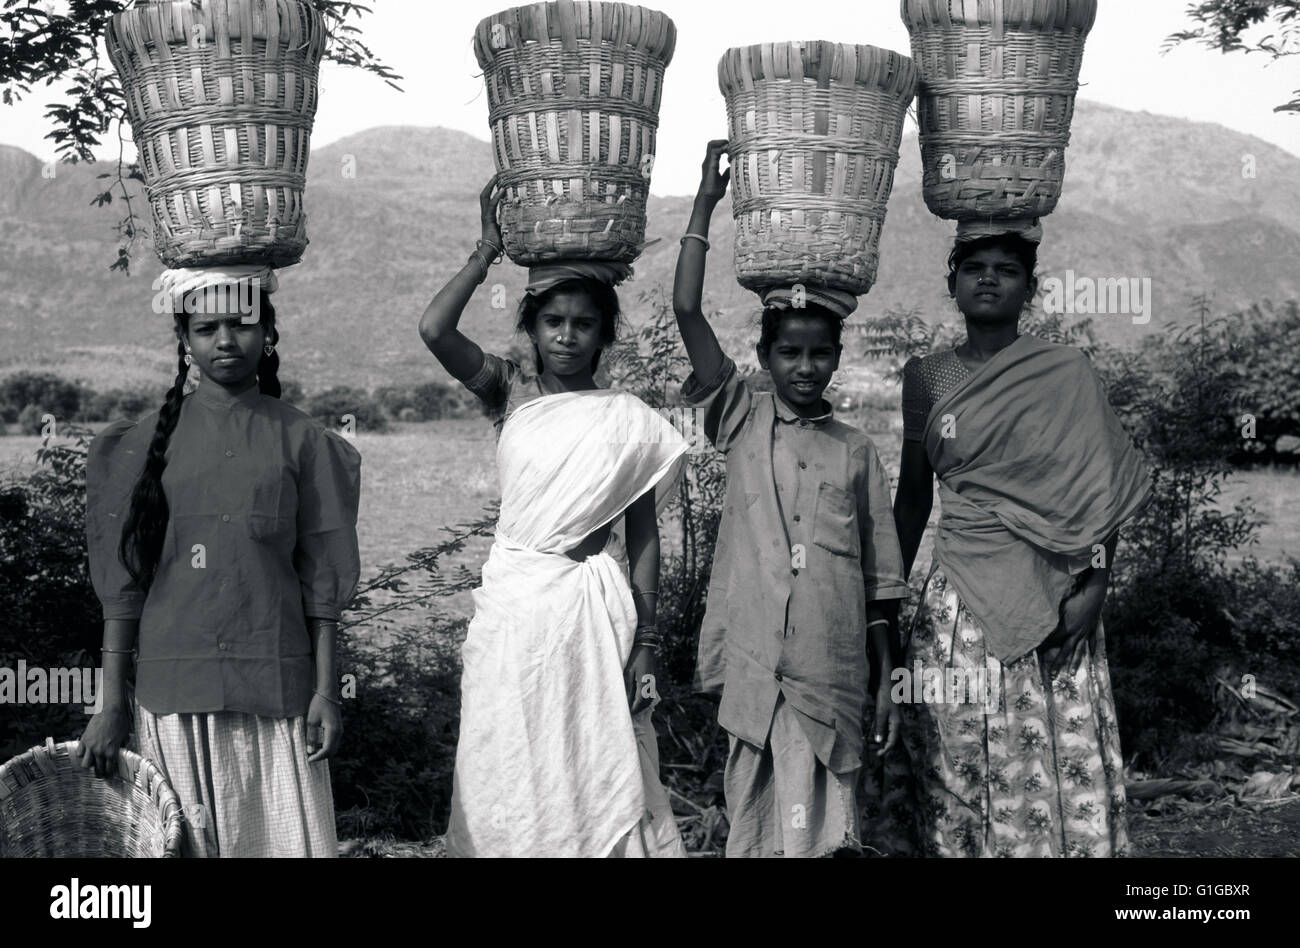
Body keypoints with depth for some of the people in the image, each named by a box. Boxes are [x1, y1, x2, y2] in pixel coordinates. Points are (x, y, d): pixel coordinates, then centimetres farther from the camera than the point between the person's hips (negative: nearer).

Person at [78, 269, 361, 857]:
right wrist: (112, 703, 1)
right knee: (186, 838, 5)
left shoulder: (301, 441, 3)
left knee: (288, 838, -1)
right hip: (174, 684, 1)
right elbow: (122, 582, 4)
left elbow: (320, 580, 3)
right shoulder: (147, 443, 4)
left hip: (275, 685, 0)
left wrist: (326, 691, -2)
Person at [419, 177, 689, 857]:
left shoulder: (629, 421, 3)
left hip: (596, 608, 0)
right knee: (508, 778, 7)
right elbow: (434, 330, -14)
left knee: (597, 775, 5)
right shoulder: (511, 393, 3)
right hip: (514, 603, 0)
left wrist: (645, 642, 0)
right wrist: (489, 249, -7)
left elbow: (642, 537, 4)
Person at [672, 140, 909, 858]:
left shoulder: (856, 451, 9)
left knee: (822, 830, 2)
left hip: (832, 676, 1)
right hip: (754, 665, -1)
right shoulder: (741, 424, 6)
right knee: (757, 825, 2)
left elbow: (879, 580, 12)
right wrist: (707, 200, -2)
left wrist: (886, 683, 9)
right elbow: (686, 311, -3)